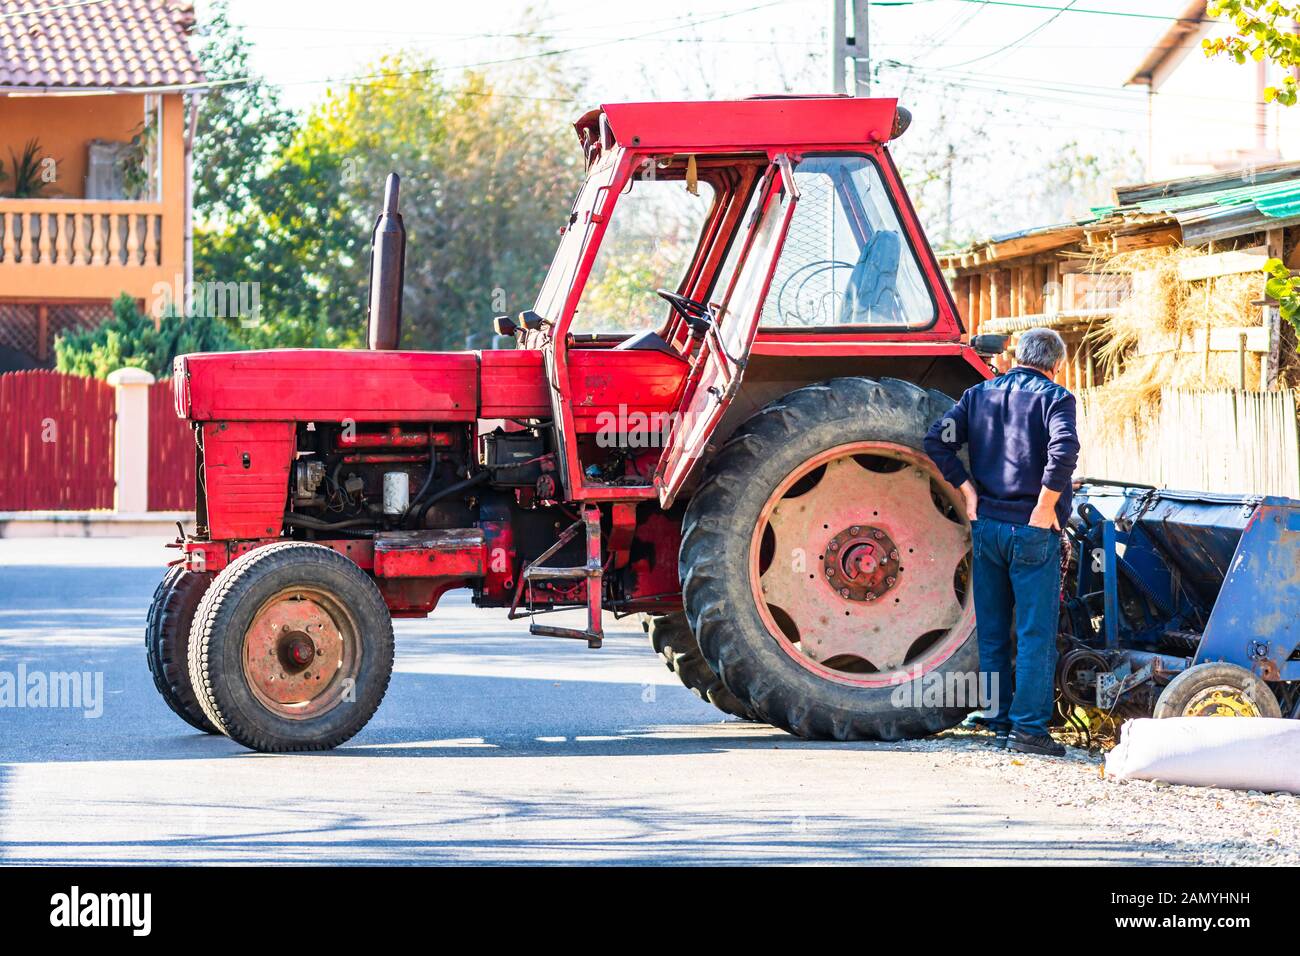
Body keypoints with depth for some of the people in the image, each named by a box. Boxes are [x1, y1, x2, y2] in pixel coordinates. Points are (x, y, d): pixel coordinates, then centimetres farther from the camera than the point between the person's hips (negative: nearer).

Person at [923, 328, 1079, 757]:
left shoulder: (980, 394, 9)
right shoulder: (1054, 398, -5)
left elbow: (937, 440, 0)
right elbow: (1063, 449, -23)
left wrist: (968, 490, 1)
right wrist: (1045, 506, -16)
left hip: (986, 526, 5)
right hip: (1033, 530, -5)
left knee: (992, 633, 12)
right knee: (1035, 632, -1)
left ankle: (999, 724, 17)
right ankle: (1028, 728, -3)